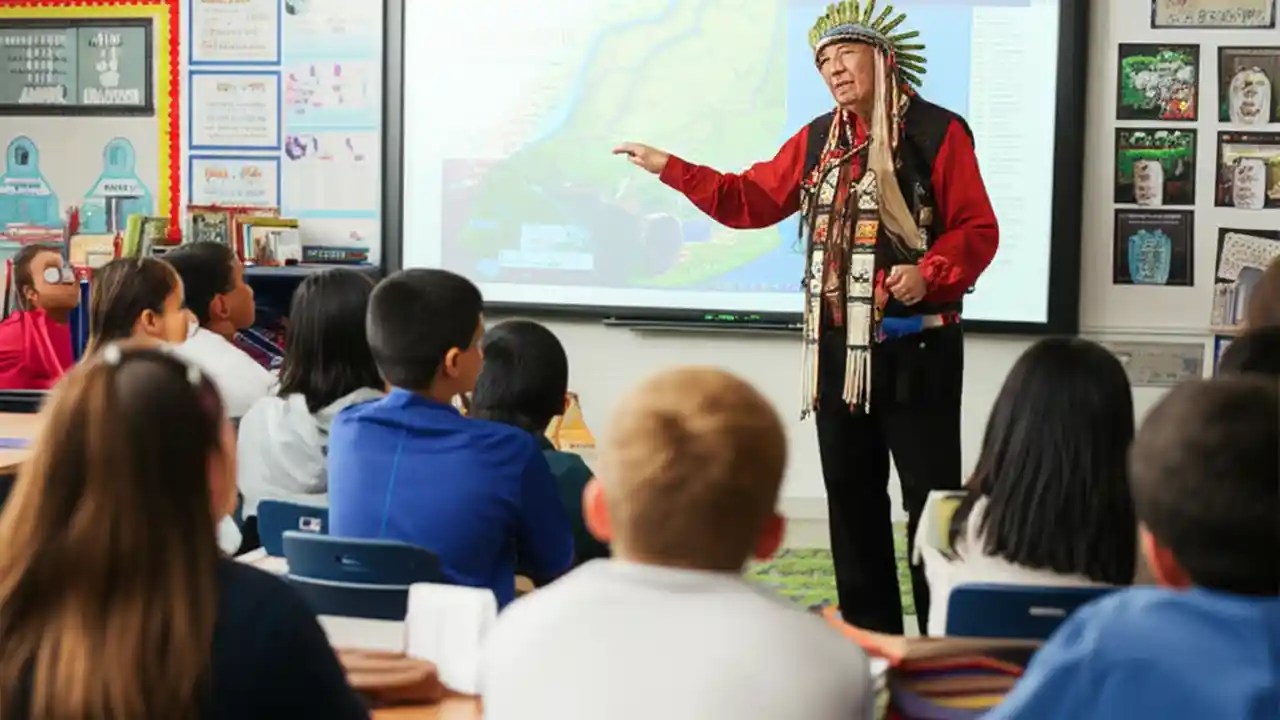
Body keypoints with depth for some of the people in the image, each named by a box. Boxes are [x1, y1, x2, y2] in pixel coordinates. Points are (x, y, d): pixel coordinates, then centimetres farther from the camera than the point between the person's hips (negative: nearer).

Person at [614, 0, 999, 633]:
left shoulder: (937, 132, -7)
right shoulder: (817, 139, 12)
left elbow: (977, 231, -9)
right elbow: (752, 199, 14)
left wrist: (929, 274, -26)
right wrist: (669, 167, 8)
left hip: (917, 345, -6)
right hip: (838, 346, 7)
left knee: (930, 496, -2)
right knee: (850, 492, 11)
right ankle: (869, 633, 21)